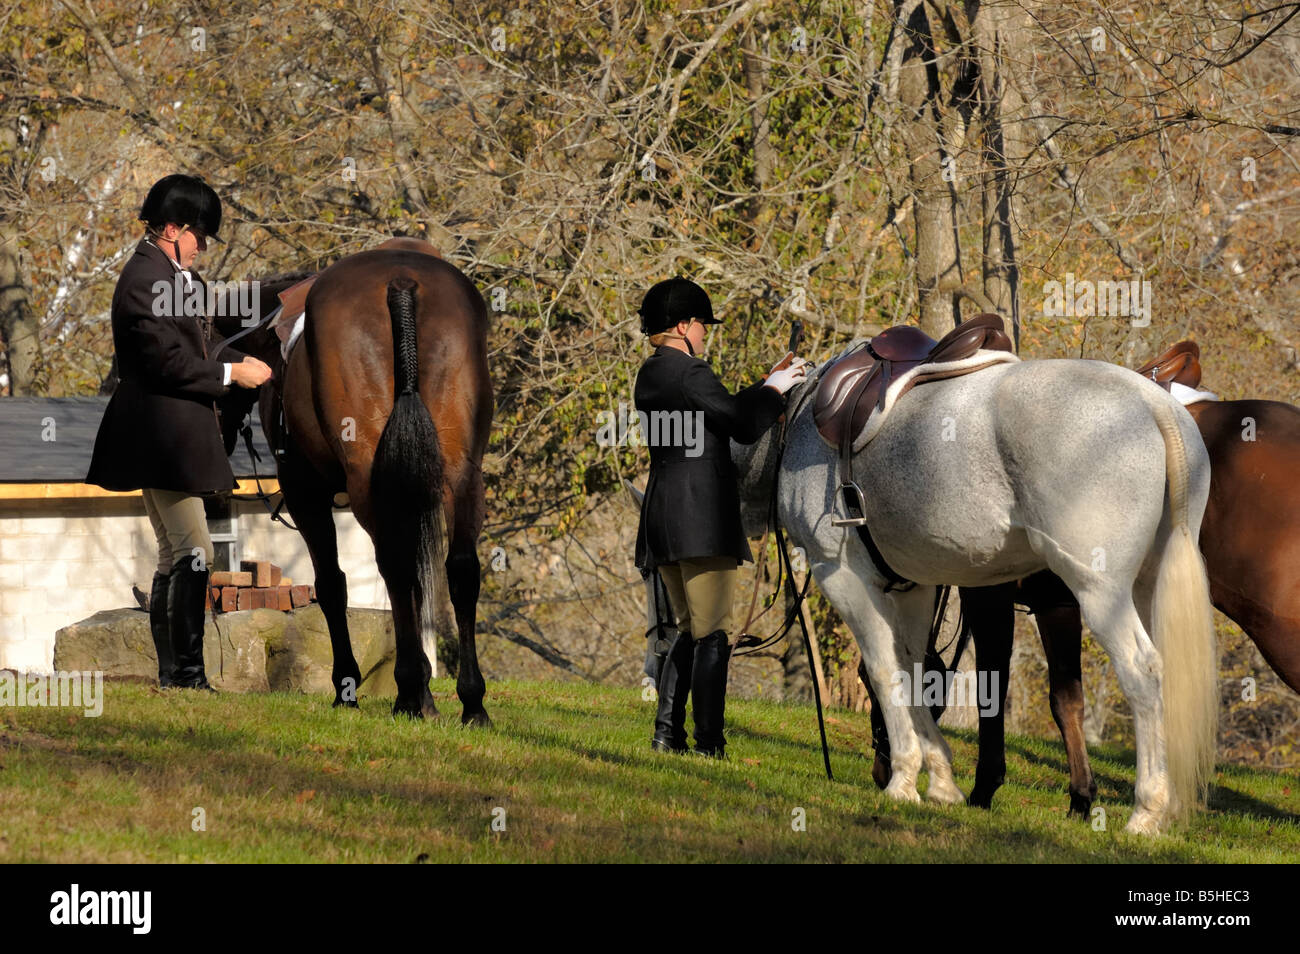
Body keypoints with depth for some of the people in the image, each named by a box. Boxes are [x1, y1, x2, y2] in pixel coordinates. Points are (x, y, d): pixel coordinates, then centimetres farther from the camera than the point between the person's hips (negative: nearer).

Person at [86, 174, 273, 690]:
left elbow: (189, 348, 22)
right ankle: (186, 672, -12)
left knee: (174, 557, 13)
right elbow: (167, 362, -20)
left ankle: (171, 673, 16)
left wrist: (242, 361, 9)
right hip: (161, 437, -11)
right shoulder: (147, 278, -17)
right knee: (194, 554, -12)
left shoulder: (170, 274, 16)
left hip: (170, 436, 11)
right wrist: (231, 374, -11)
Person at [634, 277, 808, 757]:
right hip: (701, 518, -9)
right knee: (713, 633, -5)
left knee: (690, 630, 17)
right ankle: (709, 744, -8)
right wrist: (775, 388, 4)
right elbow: (744, 427, -11)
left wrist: (766, 385, 23)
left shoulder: (650, 376, 17)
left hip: (661, 519, 9)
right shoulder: (689, 372, -11)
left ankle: (666, 733, 10)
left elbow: (722, 411, 22)